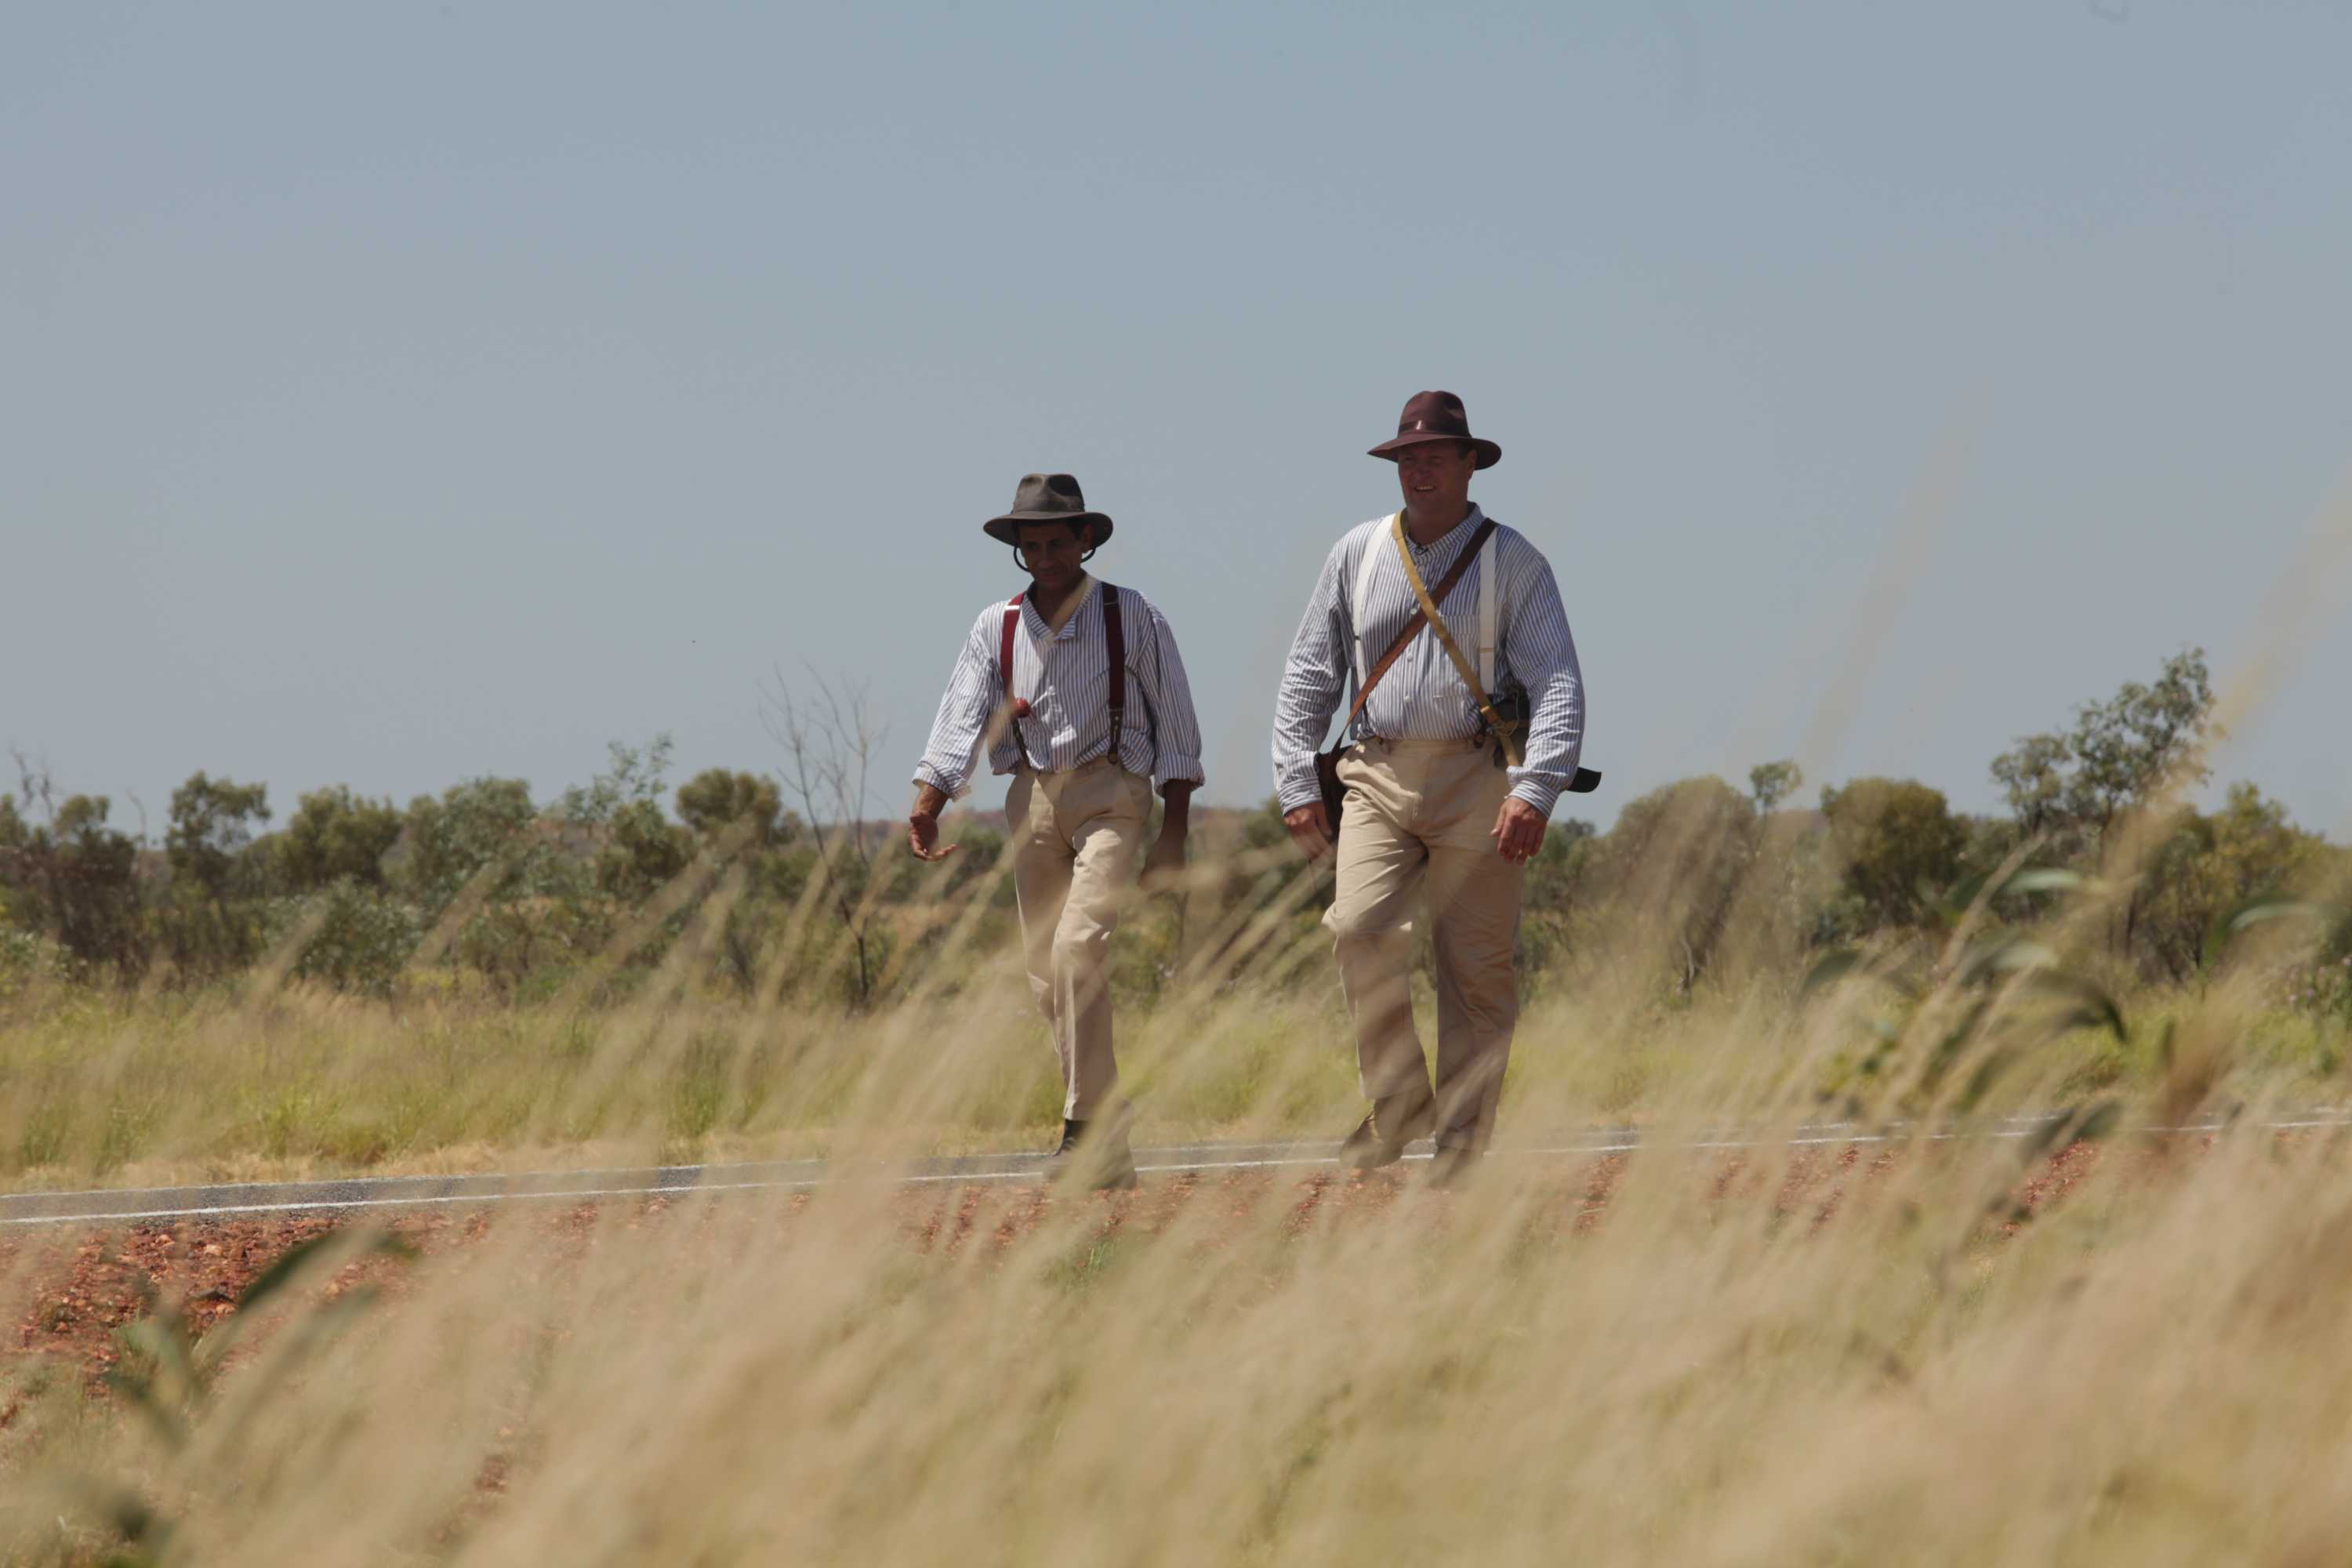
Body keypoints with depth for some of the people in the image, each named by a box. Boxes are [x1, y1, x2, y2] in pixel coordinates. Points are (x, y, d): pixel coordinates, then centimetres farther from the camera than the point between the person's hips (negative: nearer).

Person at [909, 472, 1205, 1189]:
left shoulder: (1133, 617, 1)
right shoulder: (997, 626, 9)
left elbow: (1175, 723, 3)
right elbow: (962, 716, -1)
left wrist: (1175, 831, -3)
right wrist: (927, 802, -17)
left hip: (1111, 795, -4)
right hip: (1033, 800, 4)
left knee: (1079, 946, -22)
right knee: (1047, 972, 3)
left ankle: (1087, 1125, -21)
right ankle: (1106, 1153, 10)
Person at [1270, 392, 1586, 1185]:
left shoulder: (1512, 561, 4)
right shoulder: (1357, 554, 13)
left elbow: (1557, 682, -4)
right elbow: (1308, 675, 16)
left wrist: (1535, 791, -17)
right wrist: (1298, 784, 6)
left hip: (1476, 781, -2)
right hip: (1378, 777, 2)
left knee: (1476, 968, -5)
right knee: (1358, 928, -18)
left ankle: (1461, 1145, 2)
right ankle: (1398, 1104, -3)